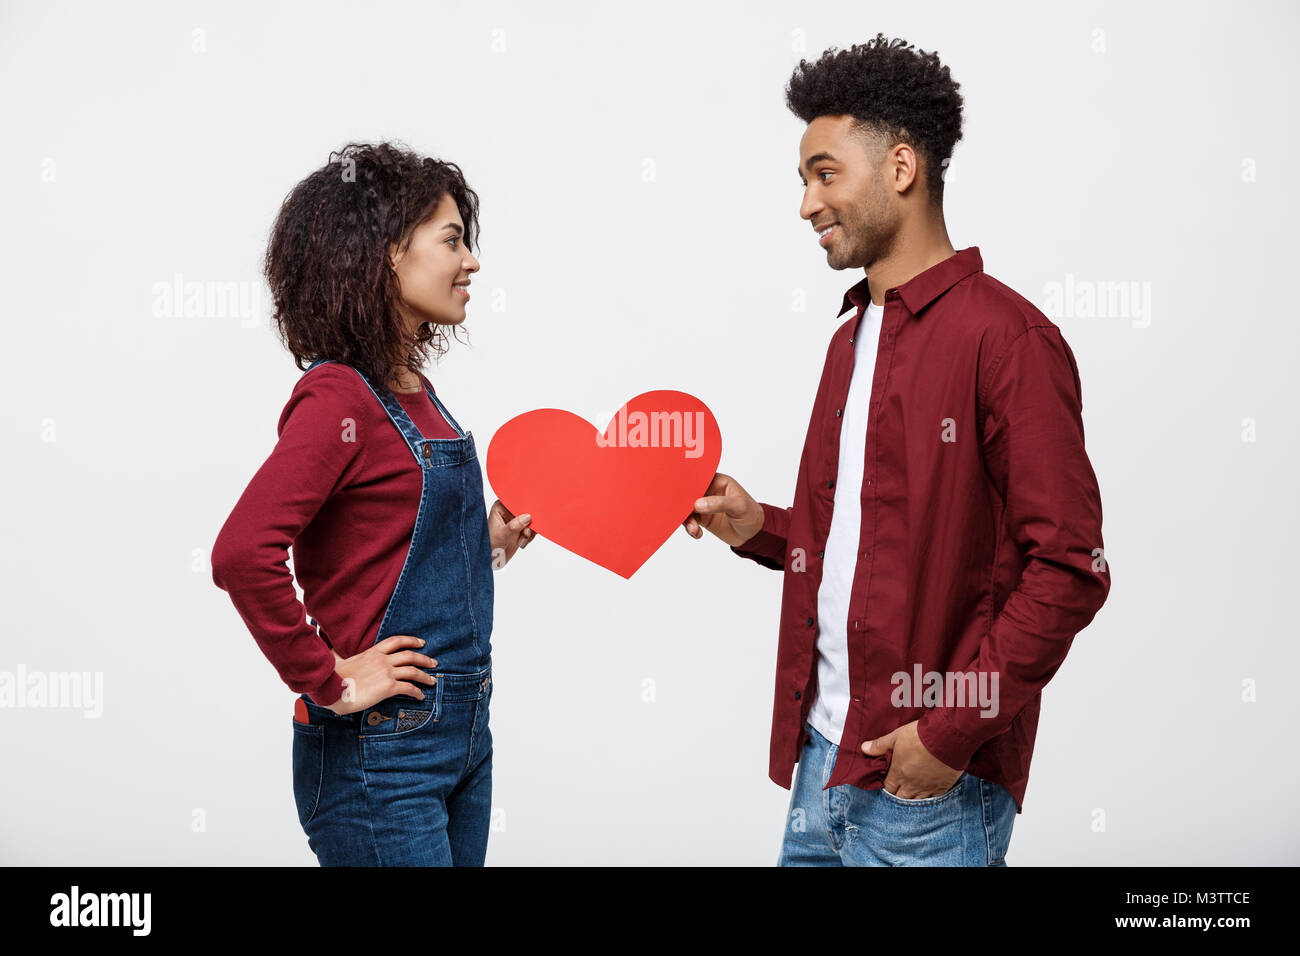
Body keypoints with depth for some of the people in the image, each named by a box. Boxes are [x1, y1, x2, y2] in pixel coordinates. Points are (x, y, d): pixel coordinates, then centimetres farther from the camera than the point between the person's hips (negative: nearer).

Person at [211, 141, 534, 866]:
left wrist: (486, 540, 5)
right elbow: (241, 554, -30)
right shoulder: (340, 398, -17)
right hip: (381, 751, -9)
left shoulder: (415, 392, 10)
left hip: (462, 733, 9)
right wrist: (330, 683, -21)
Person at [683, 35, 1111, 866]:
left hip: (927, 777, -8)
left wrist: (956, 731, -18)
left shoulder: (1006, 338, -13)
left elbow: (1069, 568, -16)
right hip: (823, 758, 8)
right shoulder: (854, 337, 16)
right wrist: (763, 529, 5)